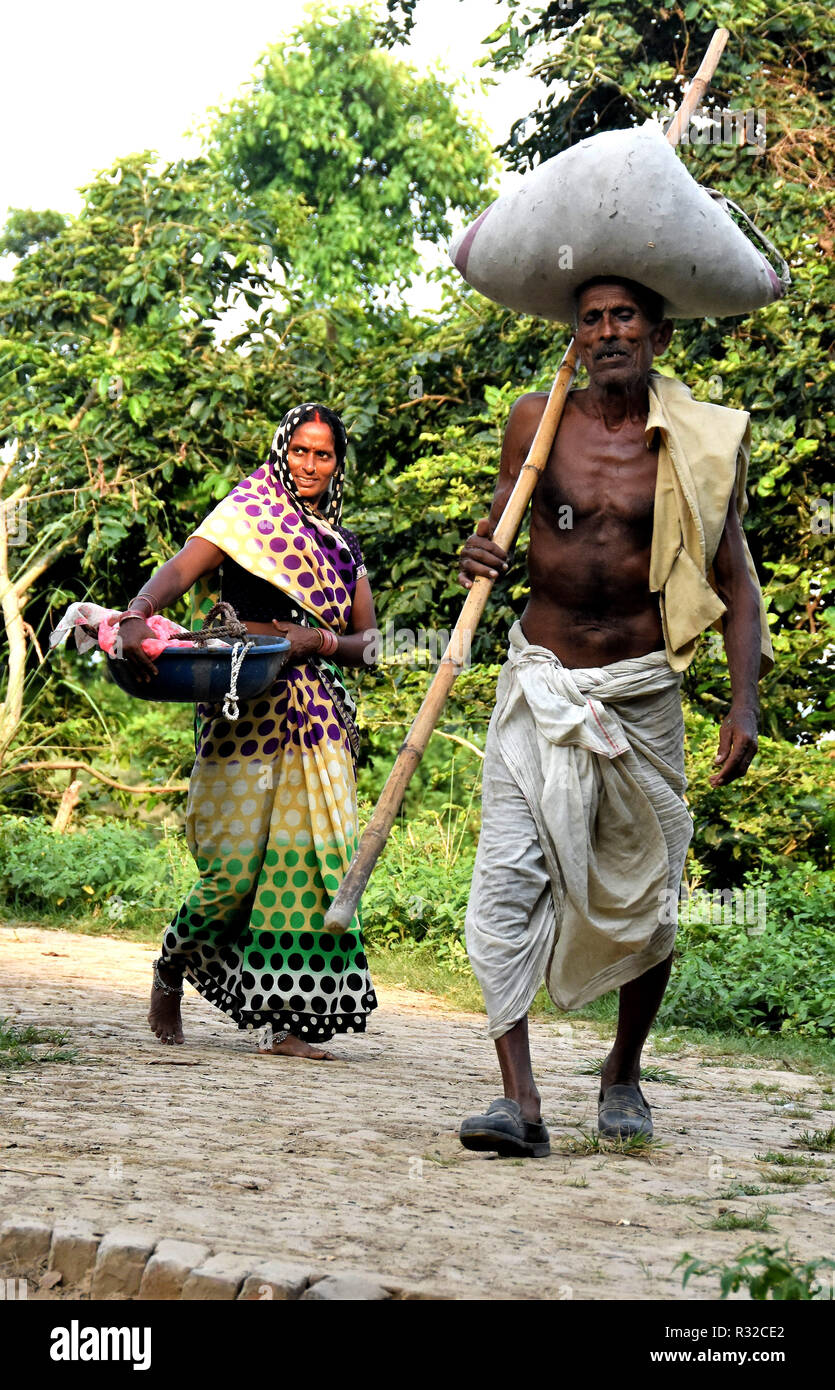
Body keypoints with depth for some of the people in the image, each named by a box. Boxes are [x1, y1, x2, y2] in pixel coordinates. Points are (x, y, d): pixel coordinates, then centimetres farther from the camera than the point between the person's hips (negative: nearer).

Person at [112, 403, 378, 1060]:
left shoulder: (345, 547, 19)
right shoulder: (248, 513, 3)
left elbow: (367, 641, 13)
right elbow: (182, 568, -13)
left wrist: (316, 641, -9)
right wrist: (136, 616, -33)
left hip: (320, 720, 5)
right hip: (246, 713, -5)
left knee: (310, 856, -5)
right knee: (236, 863, -10)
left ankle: (287, 1022, -2)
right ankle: (170, 969, 19)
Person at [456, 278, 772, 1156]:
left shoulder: (697, 446, -2)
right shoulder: (537, 422, 2)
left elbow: (734, 581, 0)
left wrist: (744, 700, -11)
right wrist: (481, 551, -6)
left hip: (641, 692, 0)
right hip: (541, 685, 1)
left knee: (643, 896, 8)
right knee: (507, 879, -14)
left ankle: (624, 1071, 32)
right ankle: (518, 1100, -16)